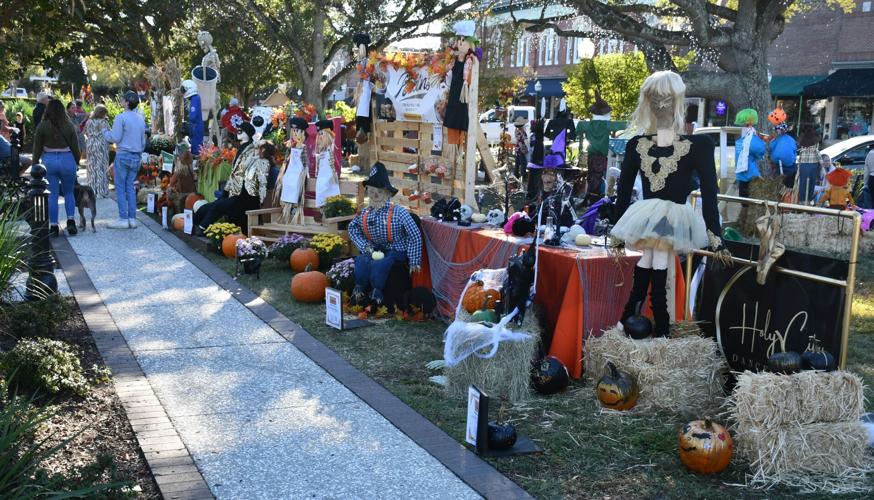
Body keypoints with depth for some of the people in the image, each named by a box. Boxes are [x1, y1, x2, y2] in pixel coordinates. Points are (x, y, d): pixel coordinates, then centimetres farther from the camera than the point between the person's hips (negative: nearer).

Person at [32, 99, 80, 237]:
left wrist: (35, 164, 10)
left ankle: (53, 226, 7)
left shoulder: (42, 126, -3)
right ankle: (71, 220, 2)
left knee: (52, 195, 5)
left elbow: (37, 148, 0)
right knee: (69, 192, 16)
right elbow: (75, 147, 3)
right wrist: (77, 163, 14)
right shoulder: (69, 126, -1)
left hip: (48, 161, -1)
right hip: (67, 160, 1)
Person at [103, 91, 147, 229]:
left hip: (123, 155, -6)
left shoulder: (121, 117, -11)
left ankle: (123, 219, -3)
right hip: (136, 156, 6)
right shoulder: (141, 119, 10)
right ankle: (132, 218, 7)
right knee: (130, 187, 10)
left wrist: (105, 132, 5)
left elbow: (115, 138, -12)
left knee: (120, 187, -1)